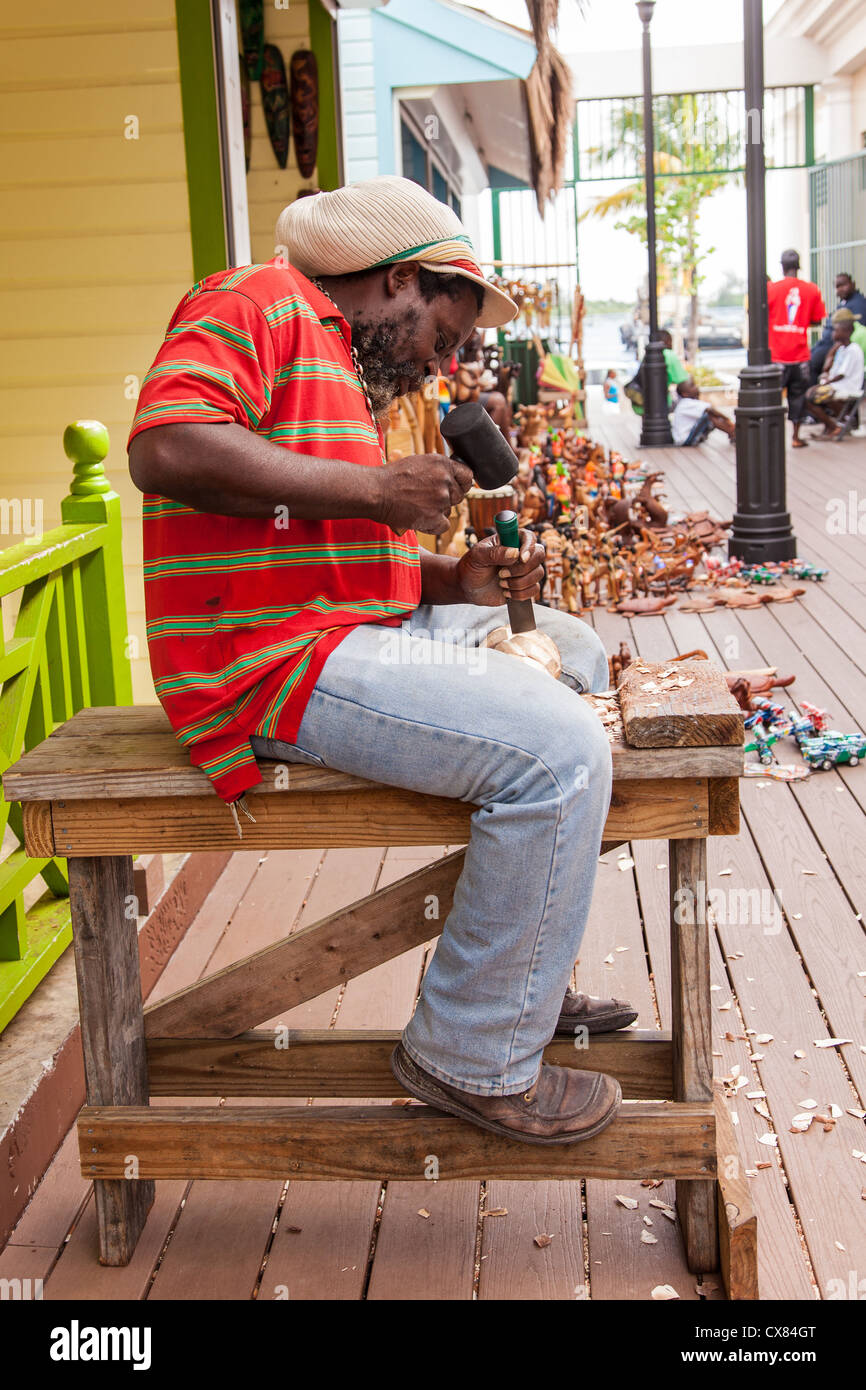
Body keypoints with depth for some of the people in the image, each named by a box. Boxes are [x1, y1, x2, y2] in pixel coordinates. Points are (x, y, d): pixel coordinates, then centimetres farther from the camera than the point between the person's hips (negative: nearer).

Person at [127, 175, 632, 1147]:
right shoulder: (260, 304, -7)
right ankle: (475, 1057, -8)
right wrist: (373, 487, -21)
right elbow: (164, 447, -24)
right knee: (561, 749, -22)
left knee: (572, 652, 20)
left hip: (360, 627, 11)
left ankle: (527, 974, 21)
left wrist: (453, 581, 7)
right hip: (274, 657, -11)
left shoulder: (345, 370, 25)